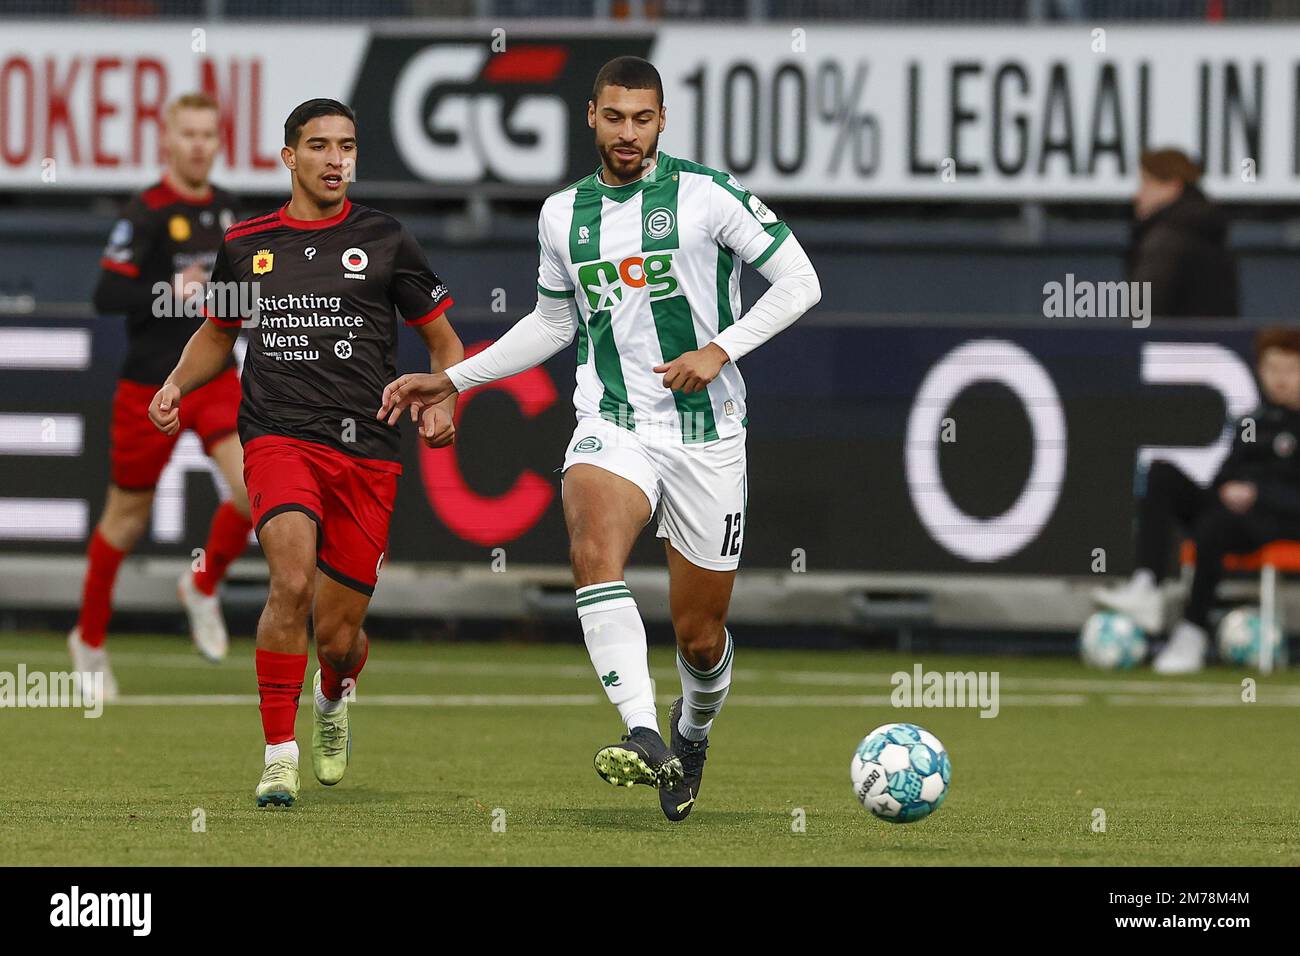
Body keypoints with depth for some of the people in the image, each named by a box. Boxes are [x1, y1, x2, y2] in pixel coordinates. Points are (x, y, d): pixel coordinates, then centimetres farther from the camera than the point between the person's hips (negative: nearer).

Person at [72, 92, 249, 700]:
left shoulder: (224, 208, 7)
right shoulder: (147, 213, -13)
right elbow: (106, 295, -19)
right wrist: (170, 292, -29)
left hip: (215, 377, 5)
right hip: (150, 386, -5)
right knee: (127, 519, 7)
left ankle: (203, 587, 10)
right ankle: (90, 640, 26)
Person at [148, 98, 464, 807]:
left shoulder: (384, 241, 5)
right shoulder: (246, 245, 9)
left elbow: (444, 341, 12)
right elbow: (217, 334, 26)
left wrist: (442, 404, -7)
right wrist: (178, 383, 7)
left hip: (366, 452, 0)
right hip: (279, 437, 0)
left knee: (338, 636, 2)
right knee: (292, 582, -27)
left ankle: (332, 699, 40)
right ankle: (278, 756, -17)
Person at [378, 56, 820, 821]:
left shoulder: (708, 195, -6)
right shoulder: (565, 214, 8)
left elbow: (799, 282, -4)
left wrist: (721, 348, -16)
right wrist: (452, 379, 21)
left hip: (706, 435, -2)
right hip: (612, 426, 2)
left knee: (701, 636, 4)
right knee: (594, 551, -32)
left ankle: (693, 730, 40)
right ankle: (644, 737, -40)